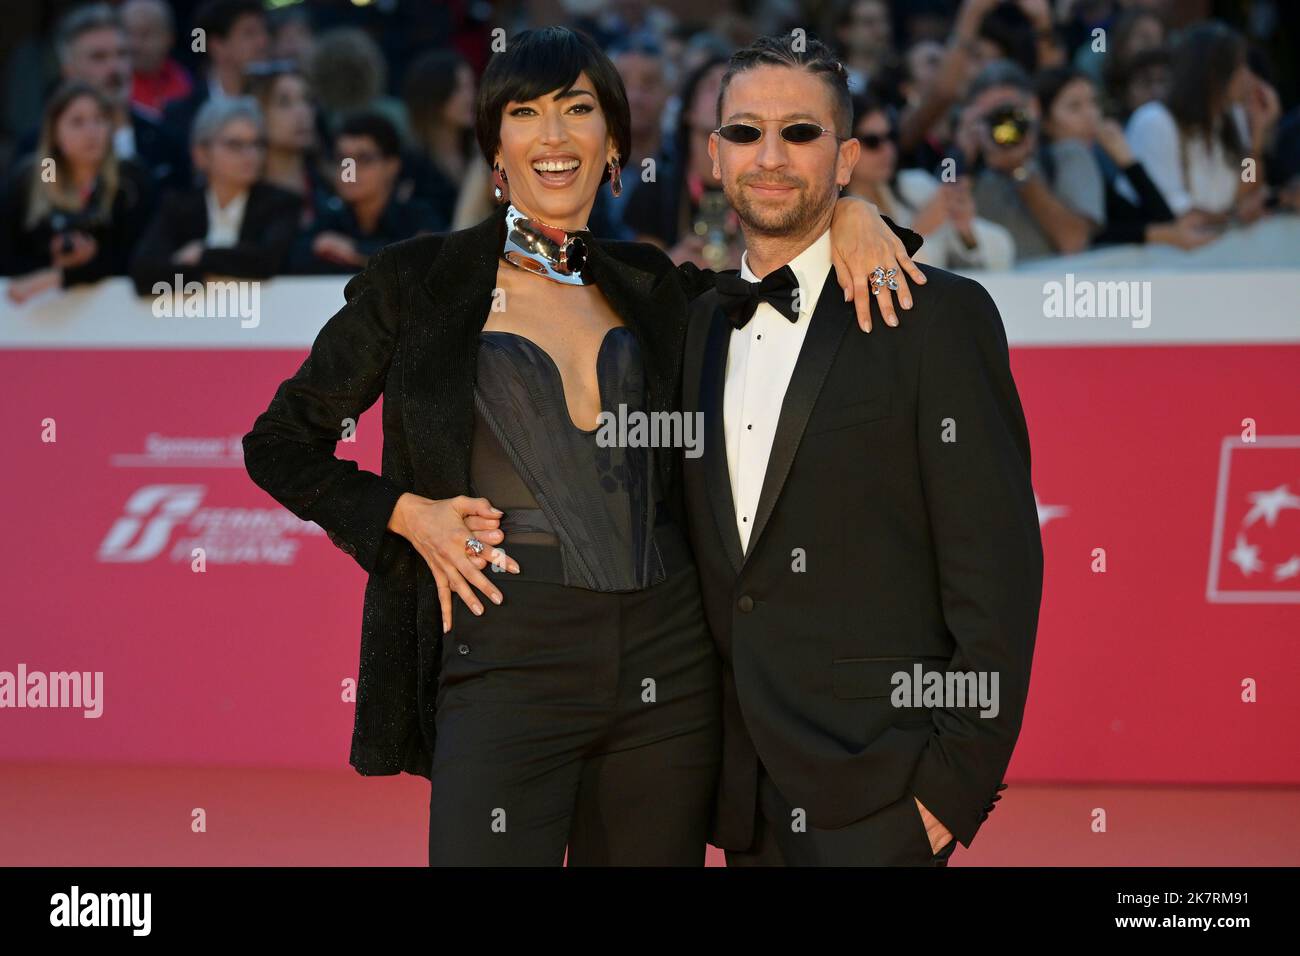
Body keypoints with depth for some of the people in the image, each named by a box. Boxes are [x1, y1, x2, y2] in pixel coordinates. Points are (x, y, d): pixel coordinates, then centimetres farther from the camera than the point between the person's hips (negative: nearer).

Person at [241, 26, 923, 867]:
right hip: (506, 662, -4)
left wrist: (850, 213, 5)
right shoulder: (419, 283, 3)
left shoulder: (648, 285, 12)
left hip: (666, 665, 4)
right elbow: (279, 444, 8)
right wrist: (405, 513, -5)